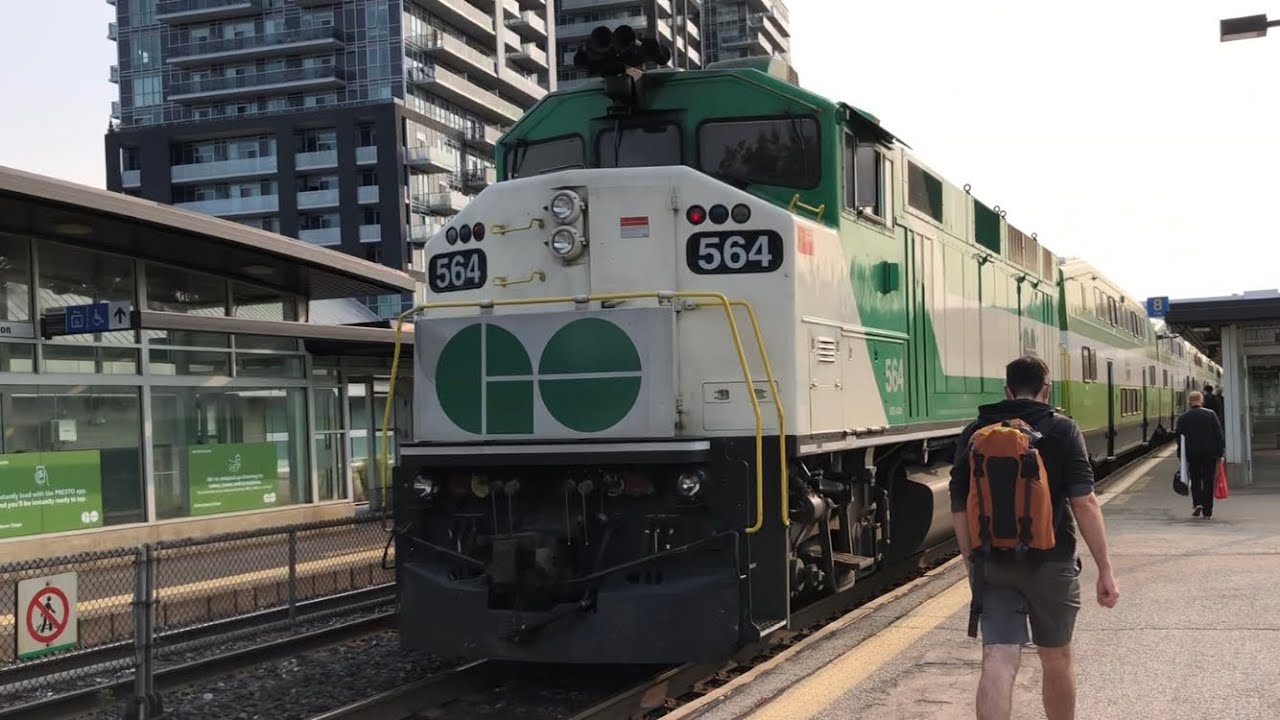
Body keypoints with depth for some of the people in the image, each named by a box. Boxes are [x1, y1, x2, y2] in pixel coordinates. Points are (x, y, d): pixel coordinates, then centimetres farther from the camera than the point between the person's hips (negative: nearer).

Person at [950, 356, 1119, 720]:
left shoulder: (975, 433, 6)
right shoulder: (1062, 430, -2)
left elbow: (960, 508, 5)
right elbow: (1084, 503, -9)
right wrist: (1105, 569, -5)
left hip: (993, 565, 1)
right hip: (1051, 563, -1)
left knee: (998, 663, -5)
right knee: (1056, 659, 17)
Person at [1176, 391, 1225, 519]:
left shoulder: (1183, 418, -1)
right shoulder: (1210, 414, -3)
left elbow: (1179, 437, 1)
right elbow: (1219, 435, -4)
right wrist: (1220, 453, 1)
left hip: (1192, 453, 0)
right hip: (1209, 453, 0)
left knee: (1195, 479, 14)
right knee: (1208, 480, 4)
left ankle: (1197, 503, -6)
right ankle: (1207, 511, 4)